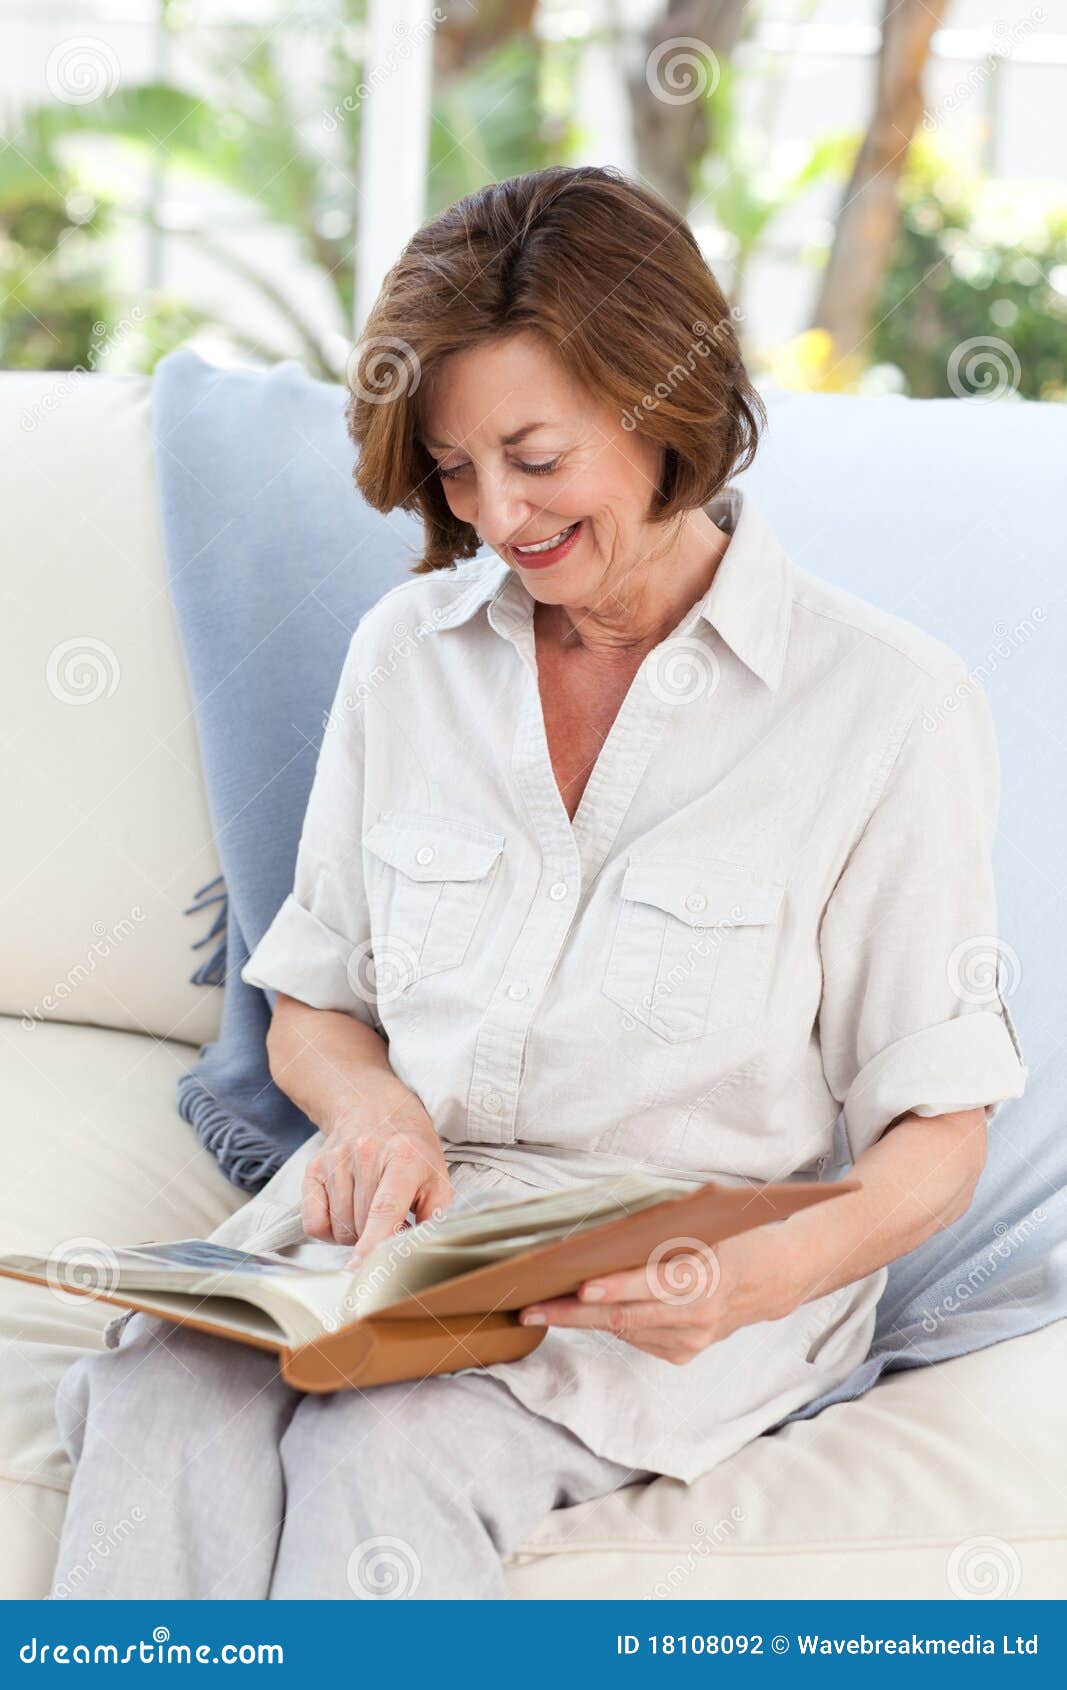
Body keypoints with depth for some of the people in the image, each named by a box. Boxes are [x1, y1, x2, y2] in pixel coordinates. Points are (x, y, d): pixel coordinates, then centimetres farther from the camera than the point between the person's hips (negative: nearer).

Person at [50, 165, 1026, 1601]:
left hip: (688, 1268, -3)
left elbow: (939, 1128, -2)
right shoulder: (408, 650, 11)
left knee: (390, 1445, -35)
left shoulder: (892, 704, -4)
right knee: (164, 1398, -30)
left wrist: (770, 1276, -23)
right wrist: (371, 1105, -9)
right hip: (405, 1215, 4)